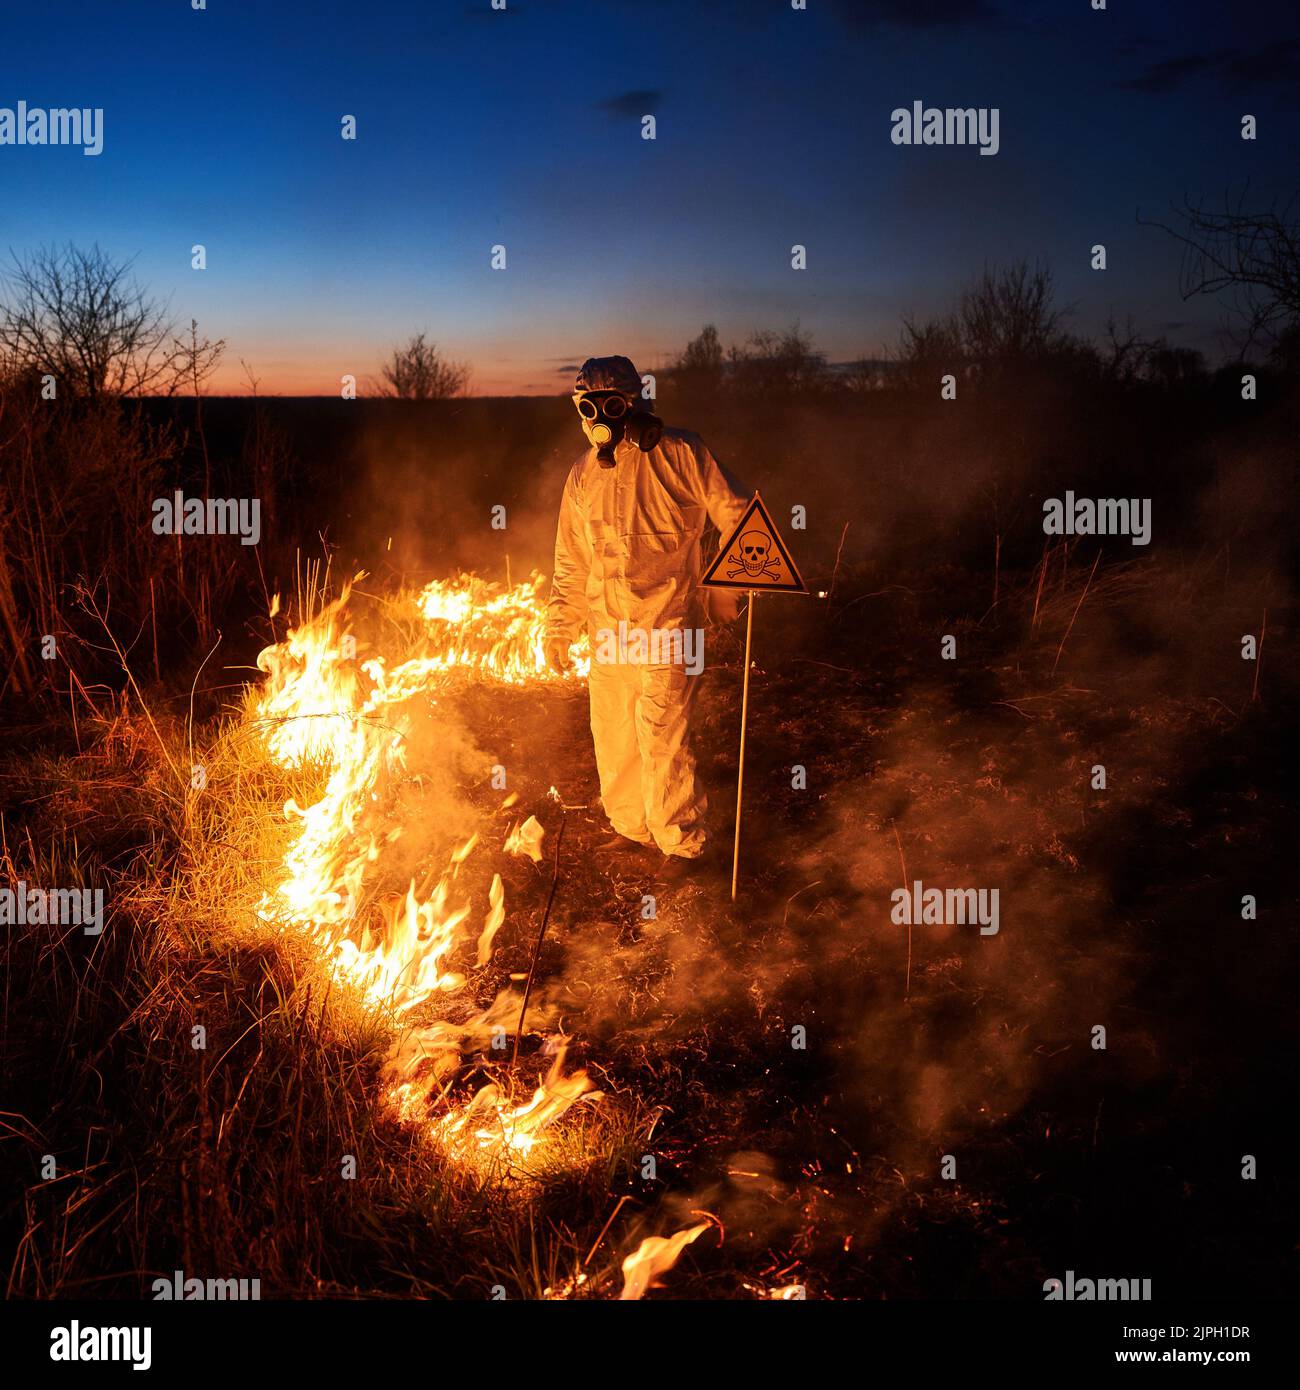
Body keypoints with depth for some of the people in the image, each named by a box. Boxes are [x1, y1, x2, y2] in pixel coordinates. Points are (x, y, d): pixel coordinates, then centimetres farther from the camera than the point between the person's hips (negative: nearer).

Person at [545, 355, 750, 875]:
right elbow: (572, 561, 17)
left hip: (666, 624, -6)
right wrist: (560, 628, 16)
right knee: (612, 732, 12)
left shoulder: (680, 455, -7)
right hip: (608, 627, 6)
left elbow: (736, 518, -3)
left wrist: (725, 589, -4)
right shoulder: (583, 476, 10)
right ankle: (630, 825, 31)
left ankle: (682, 841, 10)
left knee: (660, 736, -7)